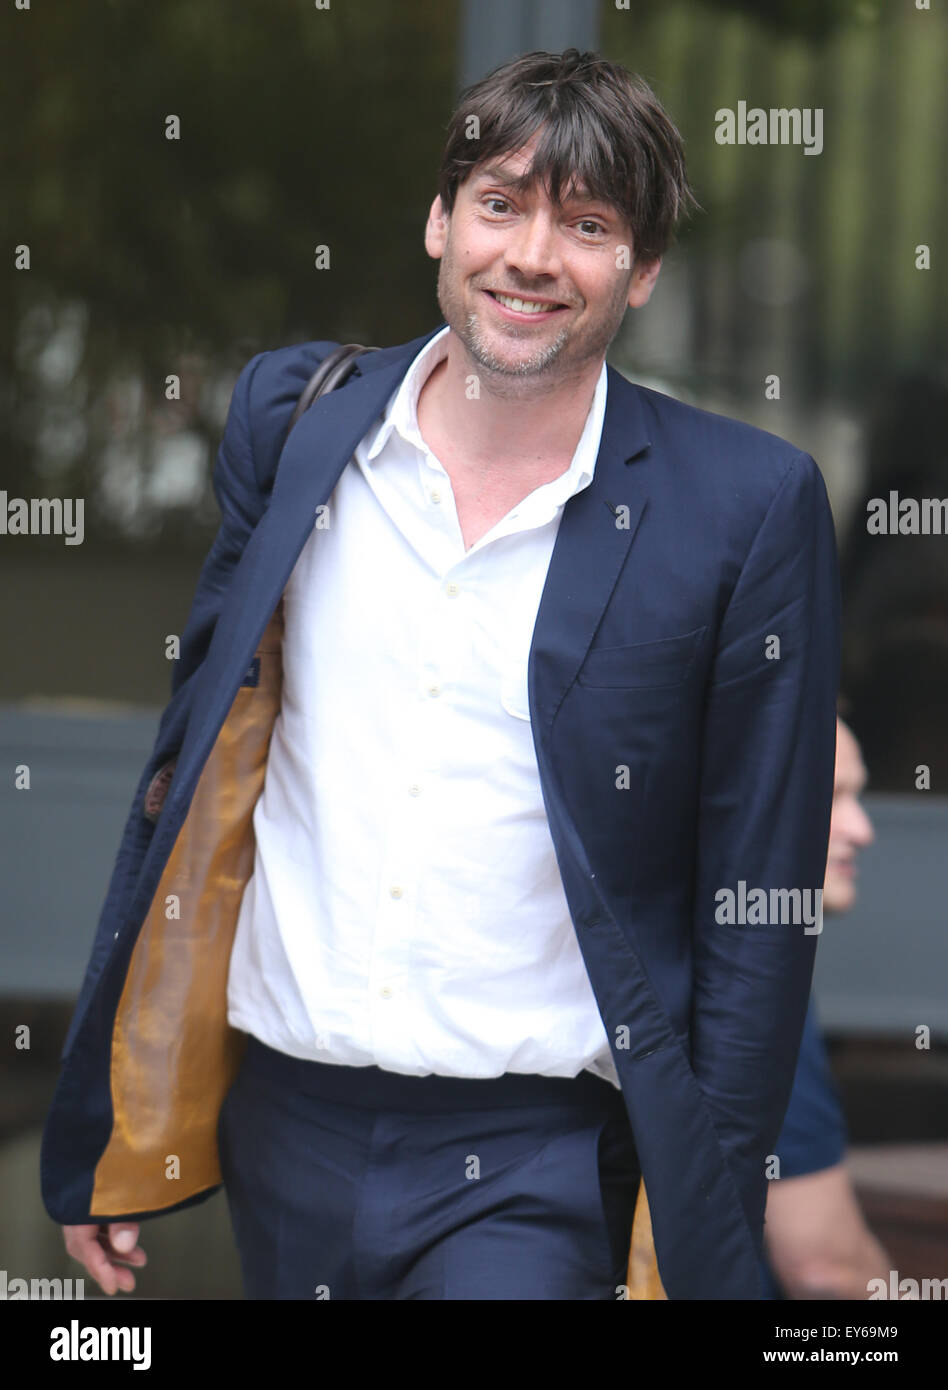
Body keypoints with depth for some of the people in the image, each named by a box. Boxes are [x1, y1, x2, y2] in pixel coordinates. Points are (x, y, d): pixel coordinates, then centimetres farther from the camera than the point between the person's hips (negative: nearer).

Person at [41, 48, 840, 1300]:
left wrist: (709, 1222, -4)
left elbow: (760, 910, -2)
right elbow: (198, 763, 11)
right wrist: (104, 1134, 10)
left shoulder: (750, 508, -6)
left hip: (536, 1161, -4)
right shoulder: (291, 420, 4)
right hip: (286, 1119, 4)